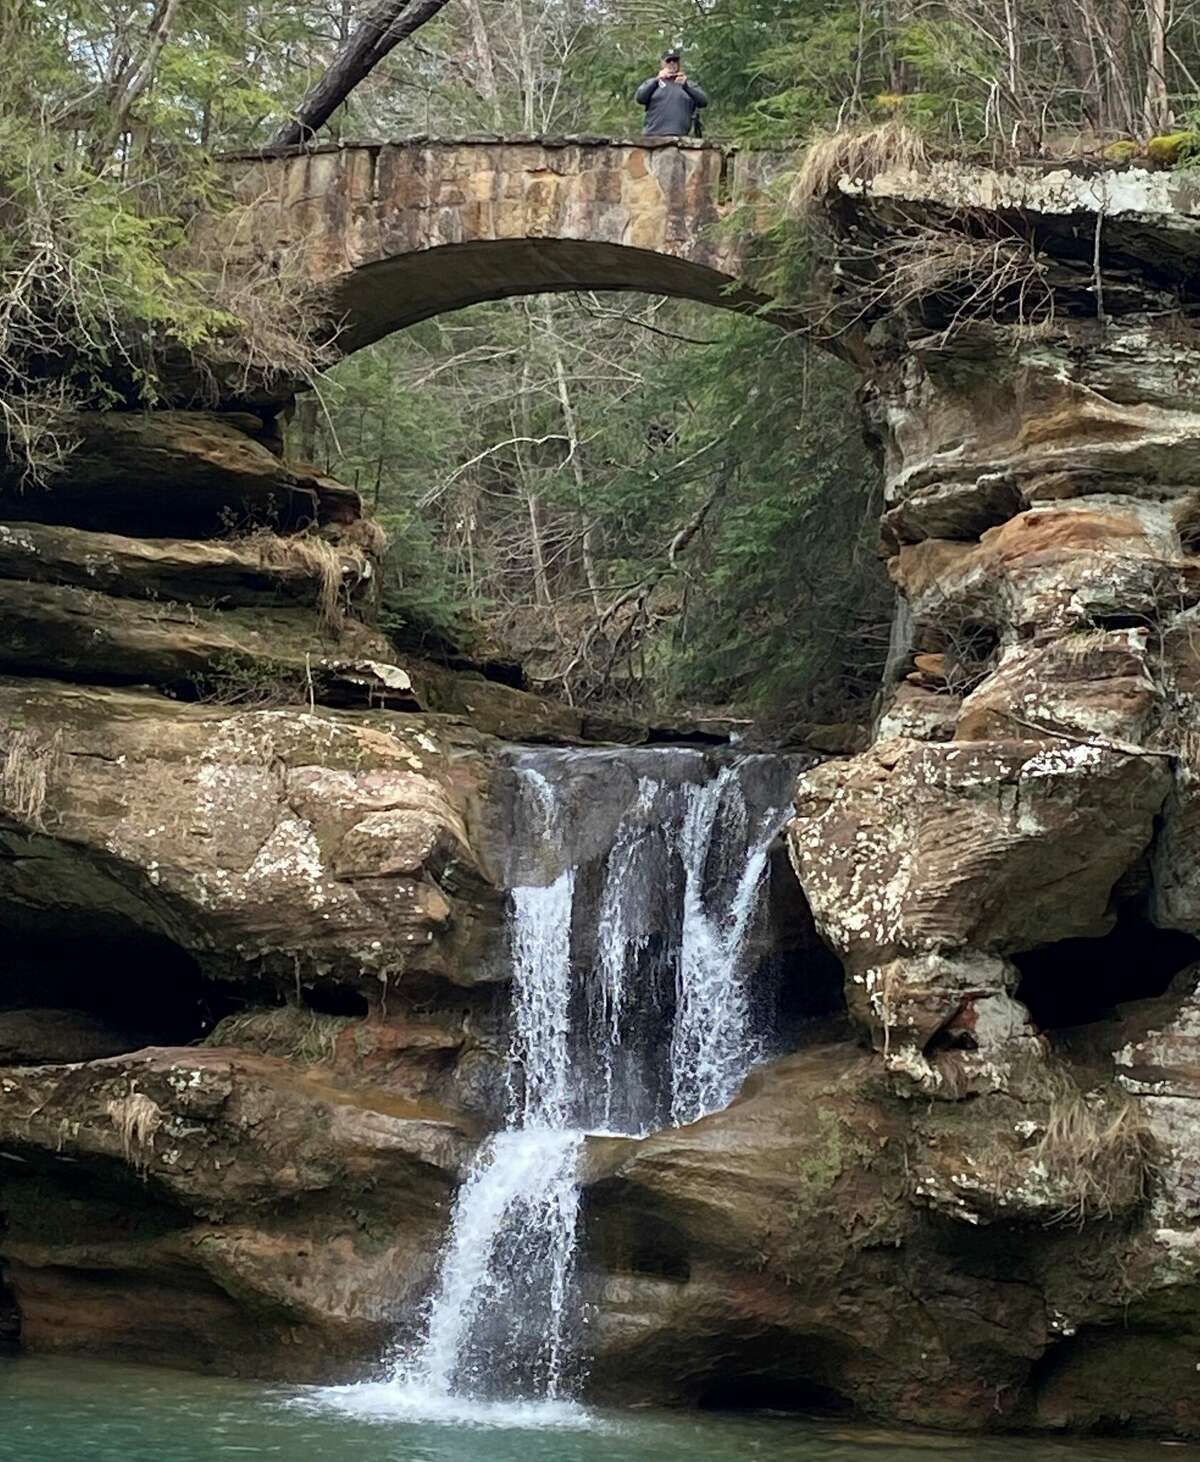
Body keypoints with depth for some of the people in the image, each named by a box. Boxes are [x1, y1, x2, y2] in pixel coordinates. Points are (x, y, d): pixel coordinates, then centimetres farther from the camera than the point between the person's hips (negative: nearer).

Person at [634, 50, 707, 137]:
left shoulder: (690, 85, 18)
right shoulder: (651, 84, 19)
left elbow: (703, 102, 2)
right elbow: (639, 98, 0)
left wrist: (686, 86, -14)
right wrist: (657, 80, -11)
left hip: (680, 136, 0)